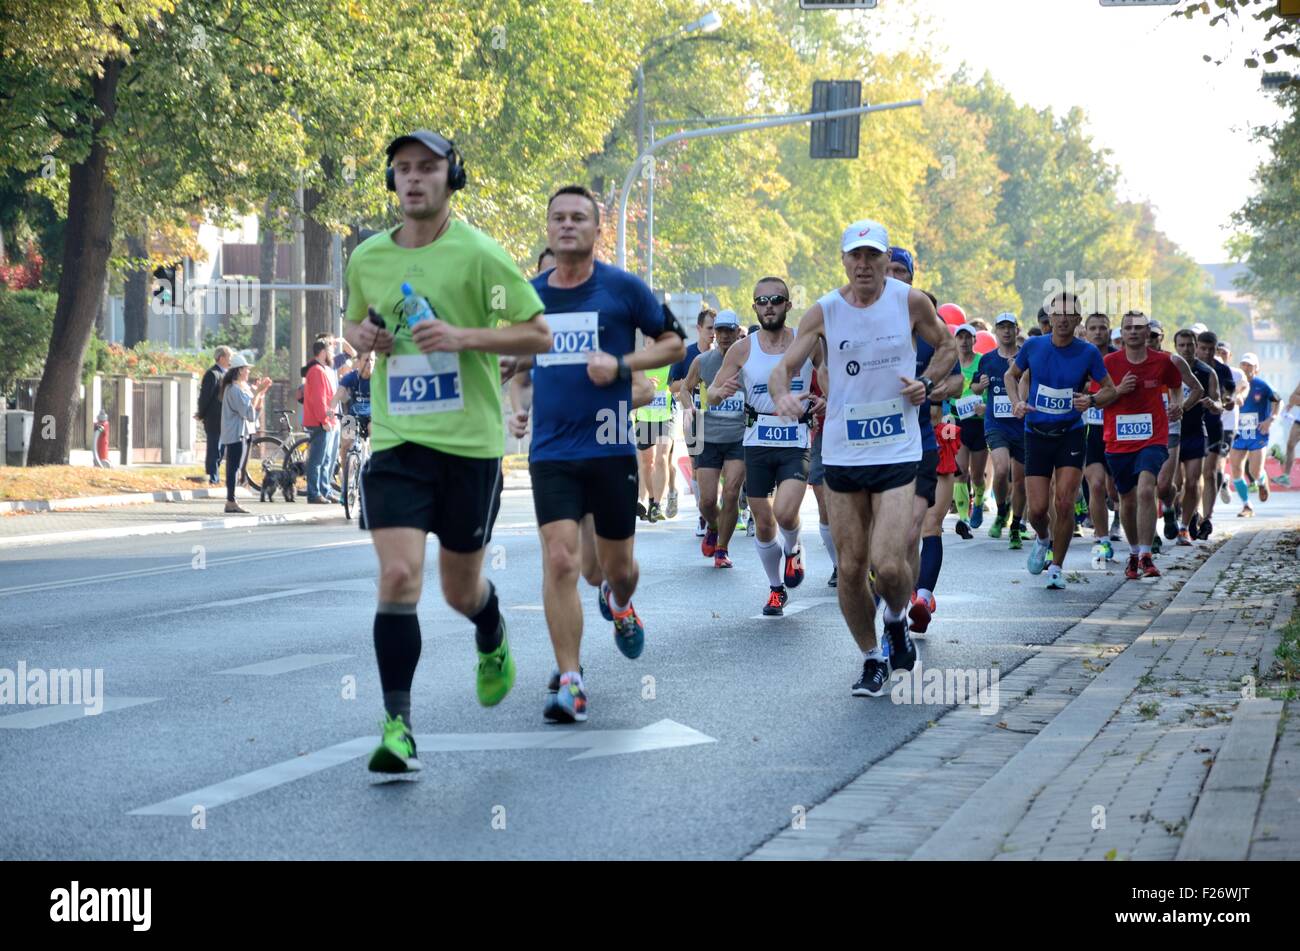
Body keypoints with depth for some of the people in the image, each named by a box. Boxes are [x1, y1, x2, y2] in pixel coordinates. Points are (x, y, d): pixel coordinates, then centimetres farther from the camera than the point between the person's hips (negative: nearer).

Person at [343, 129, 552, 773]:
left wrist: (464, 336, -18)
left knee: (460, 589, 10)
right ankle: (397, 725, -12)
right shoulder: (367, 258, 6)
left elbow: (539, 336, -4)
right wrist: (360, 336, 0)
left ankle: (492, 641, 46)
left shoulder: (479, 254, -7)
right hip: (395, 441, 2)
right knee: (398, 576, -15)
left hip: (469, 441, -2)